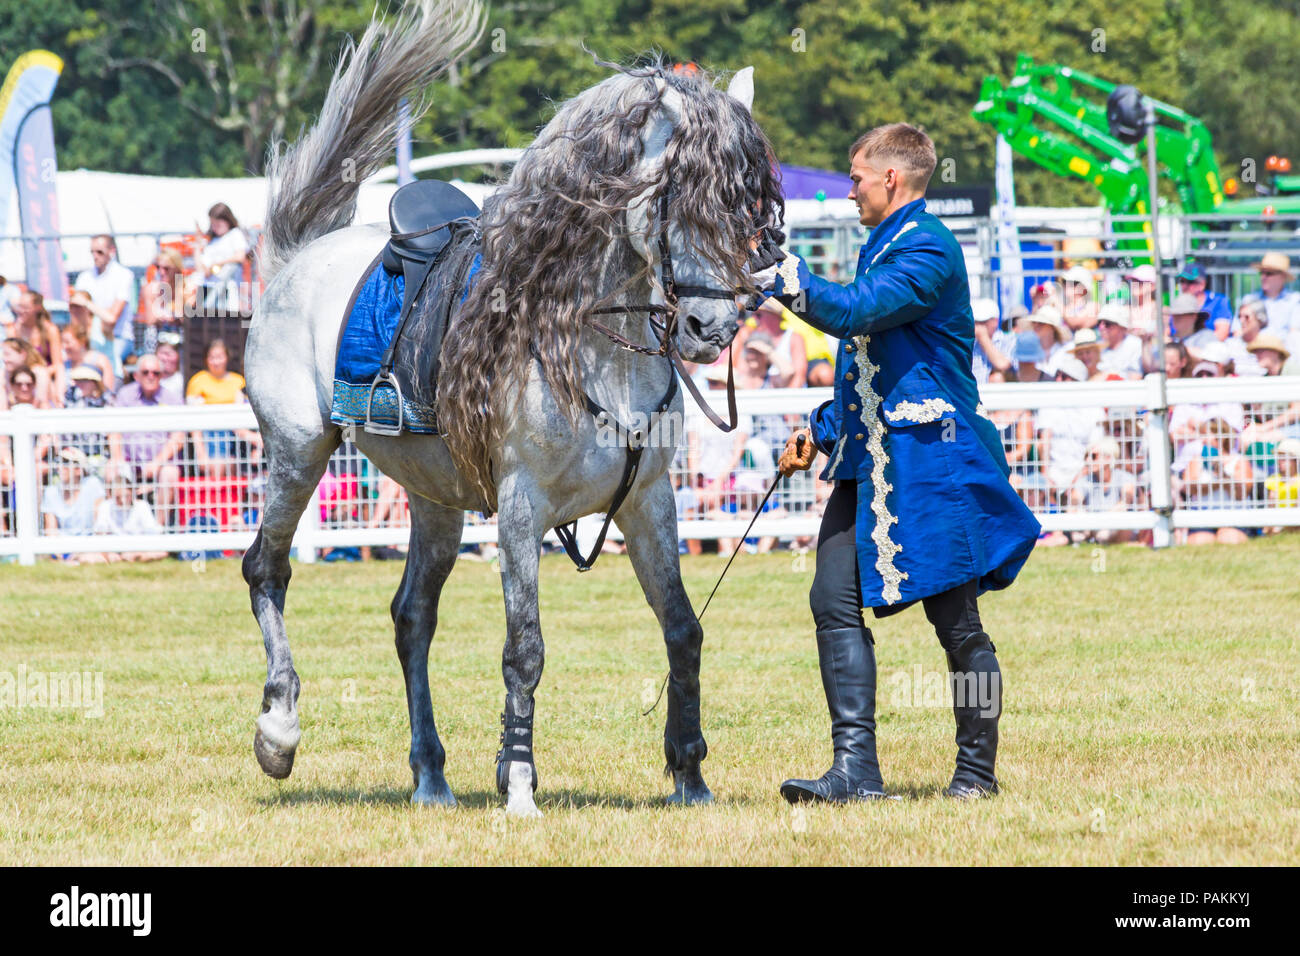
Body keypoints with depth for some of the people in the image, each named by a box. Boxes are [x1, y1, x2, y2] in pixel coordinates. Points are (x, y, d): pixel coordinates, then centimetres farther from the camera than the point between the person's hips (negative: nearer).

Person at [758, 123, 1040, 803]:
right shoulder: (884, 249, 21)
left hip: (927, 463, -9)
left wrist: (785, 278, -22)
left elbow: (854, 312, -25)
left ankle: (977, 770, 10)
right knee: (836, 600, -3)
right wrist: (822, 430, 20)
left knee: (955, 619, 0)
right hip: (869, 464, 9)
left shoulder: (927, 250, -11)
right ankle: (856, 769, -5)